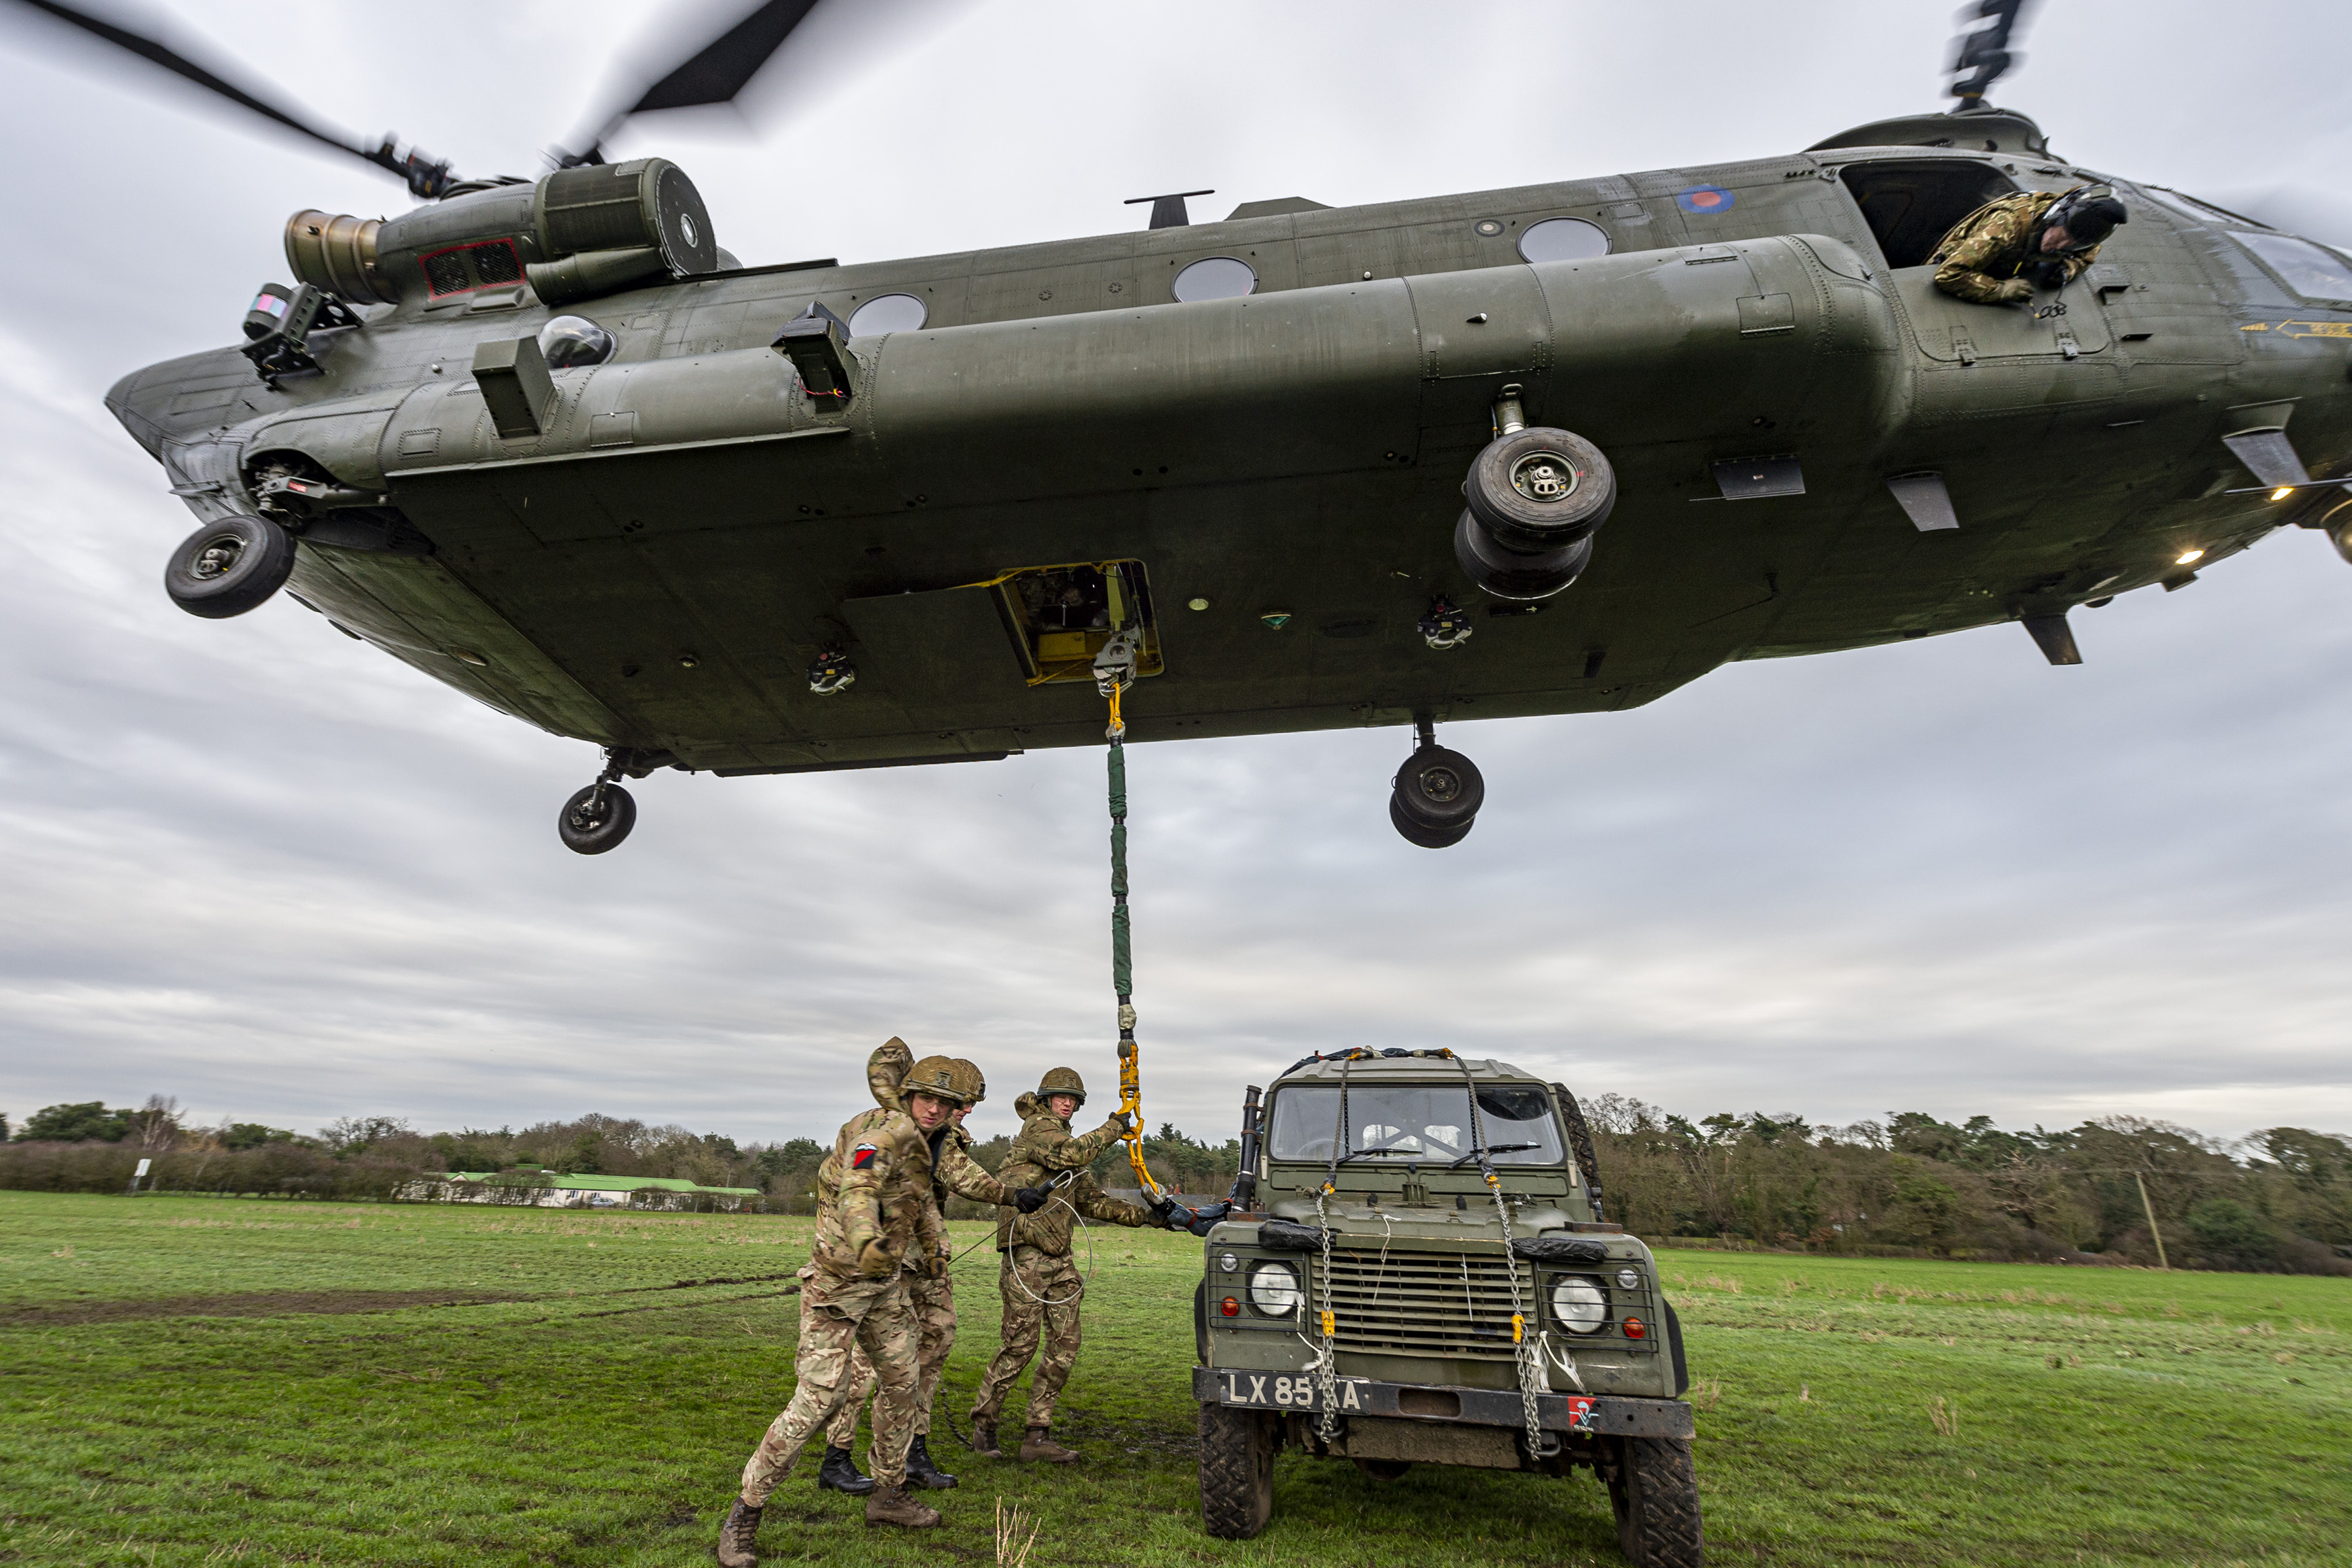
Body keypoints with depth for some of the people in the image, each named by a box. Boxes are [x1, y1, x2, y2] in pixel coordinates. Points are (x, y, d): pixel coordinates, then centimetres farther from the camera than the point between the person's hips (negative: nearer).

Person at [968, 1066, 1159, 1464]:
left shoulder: (1066, 1146, 21)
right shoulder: (1037, 1127, -5)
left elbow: (1091, 1201, 20)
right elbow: (1073, 1153, -24)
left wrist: (1142, 1216, 12)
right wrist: (1113, 1128, -11)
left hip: (1059, 1259, 8)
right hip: (1027, 1254, -8)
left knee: (1065, 1345, 5)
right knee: (1021, 1344, -2)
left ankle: (1037, 1435, 12)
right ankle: (984, 1425, 16)